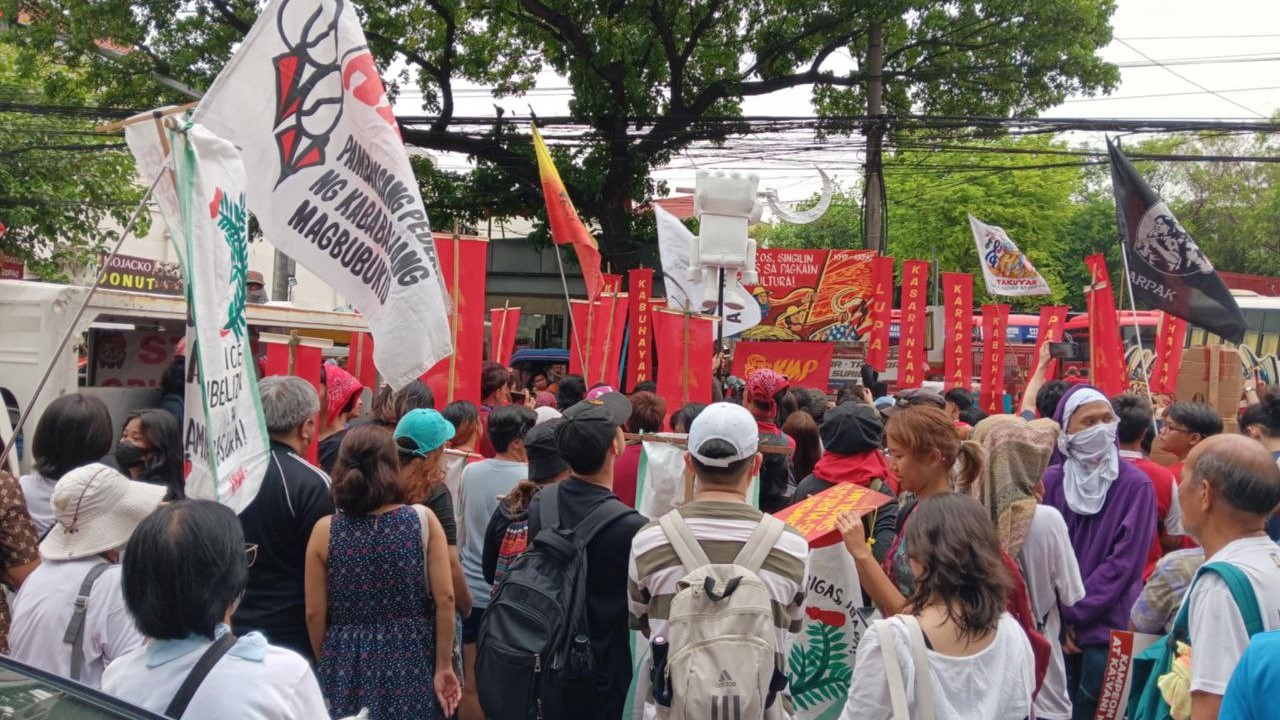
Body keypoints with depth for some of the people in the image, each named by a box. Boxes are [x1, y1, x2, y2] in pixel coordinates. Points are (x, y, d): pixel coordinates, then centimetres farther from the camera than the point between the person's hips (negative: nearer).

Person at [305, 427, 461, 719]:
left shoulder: (325, 531, -6)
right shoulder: (424, 520, -8)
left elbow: (314, 614, -2)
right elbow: (445, 599, -9)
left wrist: (327, 665, 13)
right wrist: (444, 666, 0)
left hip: (348, 669, 1)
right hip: (412, 664, 0)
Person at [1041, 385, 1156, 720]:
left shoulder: (1136, 486, -7)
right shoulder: (1051, 481, 1)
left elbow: (1125, 562, -10)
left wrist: (1074, 613, -10)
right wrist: (1058, 616, -7)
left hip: (1106, 627, -2)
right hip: (1056, 626, 3)